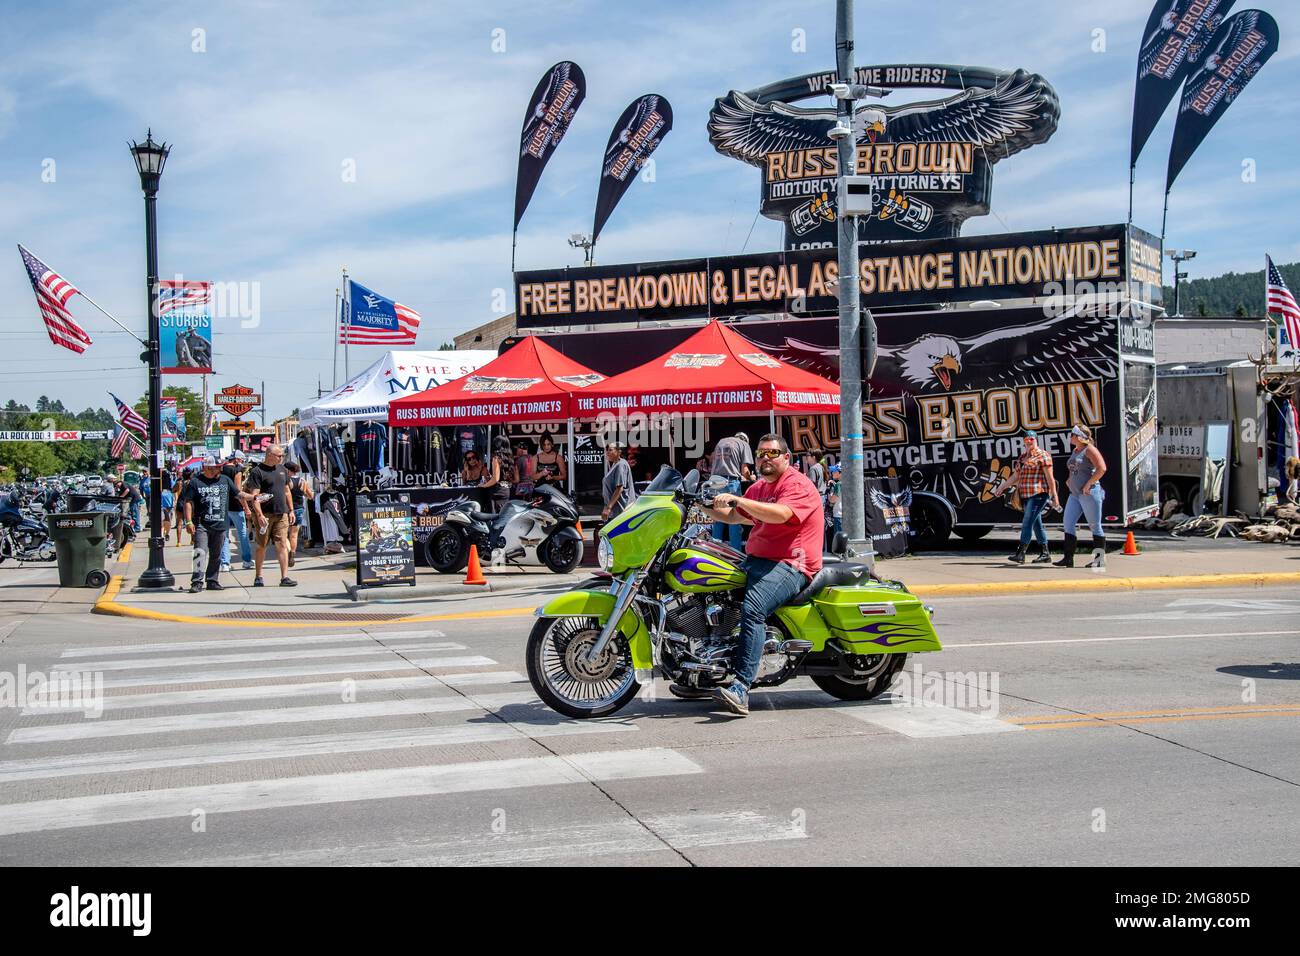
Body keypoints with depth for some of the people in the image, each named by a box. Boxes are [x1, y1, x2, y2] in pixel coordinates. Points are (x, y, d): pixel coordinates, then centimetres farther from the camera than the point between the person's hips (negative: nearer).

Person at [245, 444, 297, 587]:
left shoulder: (282, 469, 14)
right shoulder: (257, 471, -7)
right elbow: (254, 495, -13)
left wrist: (291, 510, 15)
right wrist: (259, 515, -21)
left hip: (282, 514, 5)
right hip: (265, 515, -5)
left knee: (282, 544, -1)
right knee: (261, 546, 4)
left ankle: (285, 577, -3)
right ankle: (258, 577, 15)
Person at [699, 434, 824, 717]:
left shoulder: (798, 485, -8)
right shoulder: (759, 487, 23)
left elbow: (780, 514, -27)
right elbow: (733, 517, 27)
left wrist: (738, 500, -31)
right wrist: (710, 507, 8)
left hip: (790, 565, -10)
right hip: (756, 560, 10)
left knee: (752, 608, -32)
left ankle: (742, 688, -40)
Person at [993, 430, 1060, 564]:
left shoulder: (1042, 455, -5)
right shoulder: (1022, 456, 17)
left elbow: (1050, 478, -9)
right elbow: (1015, 476, 25)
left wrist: (1054, 496, -13)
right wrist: (1002, 487, 24)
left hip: (1038, 494, -8)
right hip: (1026, 496, 8)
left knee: (1027, 523, -13)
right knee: (1036, 524, 11)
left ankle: (1020, 554, -17)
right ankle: (1045, 554, 17)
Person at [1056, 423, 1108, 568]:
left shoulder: (1089, 449, -9)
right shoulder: (1075, 451, 17)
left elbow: (1102, 468, -19)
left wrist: (1088, 484, -19)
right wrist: (1069, 480, 17)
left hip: (1089, 493, -9)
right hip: (1075, 494, 9)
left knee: (1095, 525, -1)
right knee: (1068, 523, 2)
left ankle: (1100, 559, 6)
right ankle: (1068, 558, 2)